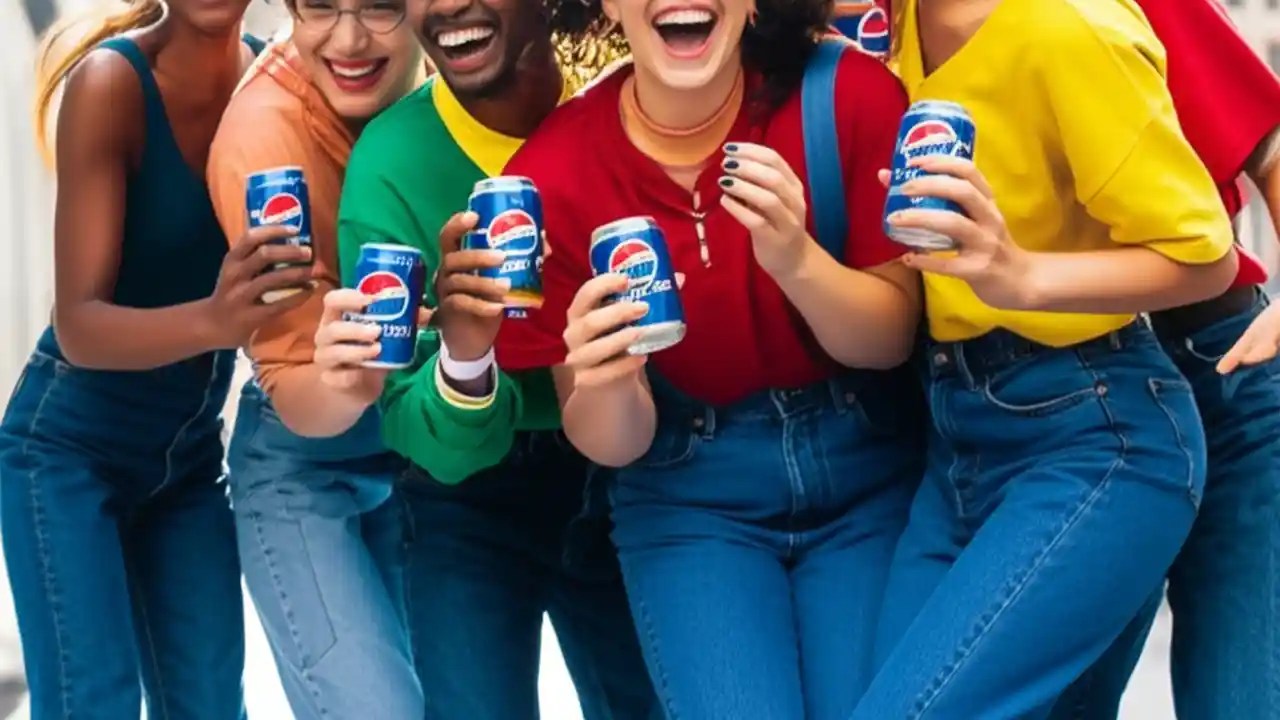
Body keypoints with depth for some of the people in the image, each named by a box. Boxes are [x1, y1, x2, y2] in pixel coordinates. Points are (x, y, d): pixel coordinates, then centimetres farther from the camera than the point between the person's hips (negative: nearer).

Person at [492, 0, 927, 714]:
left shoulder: (851, 94, -15)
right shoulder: (554, 175, -14)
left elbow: (892, 339, -10)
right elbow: (611, 444, -7)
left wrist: (796, 259, -30)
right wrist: (604, 385, -31)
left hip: (871, 473, 0)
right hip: (691, 497, 0)